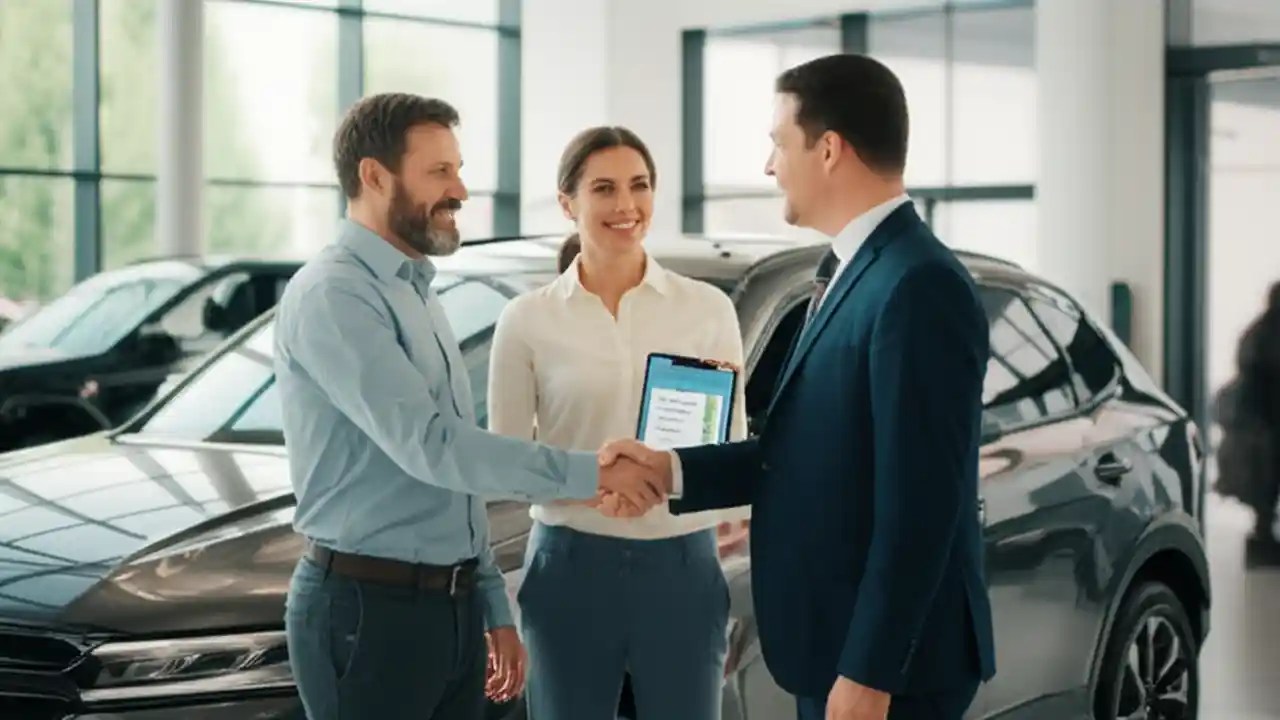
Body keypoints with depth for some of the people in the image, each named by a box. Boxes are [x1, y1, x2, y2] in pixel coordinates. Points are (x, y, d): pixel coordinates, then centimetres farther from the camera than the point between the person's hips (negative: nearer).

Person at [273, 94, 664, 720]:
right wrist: (589, 474, -20)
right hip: (367, 608, -8)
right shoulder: (333, 294, -13)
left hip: (452, 608, 8)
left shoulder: (418, 295, 16)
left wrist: (492, 609, 17)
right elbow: (428, 445, -22)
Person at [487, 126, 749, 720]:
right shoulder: (527, 320, 1)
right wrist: (582, 475, -12)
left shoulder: (708, 308, 2)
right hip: (572, 567, 0)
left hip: (681, 566, 1)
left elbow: (734, 449, 4)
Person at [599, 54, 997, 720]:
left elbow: (919, 502, -23)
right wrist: (672, 470, 8)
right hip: (836, 646, 9)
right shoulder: (864, 273, 12)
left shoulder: (918, 287, -19)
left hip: (885, 658, -9)